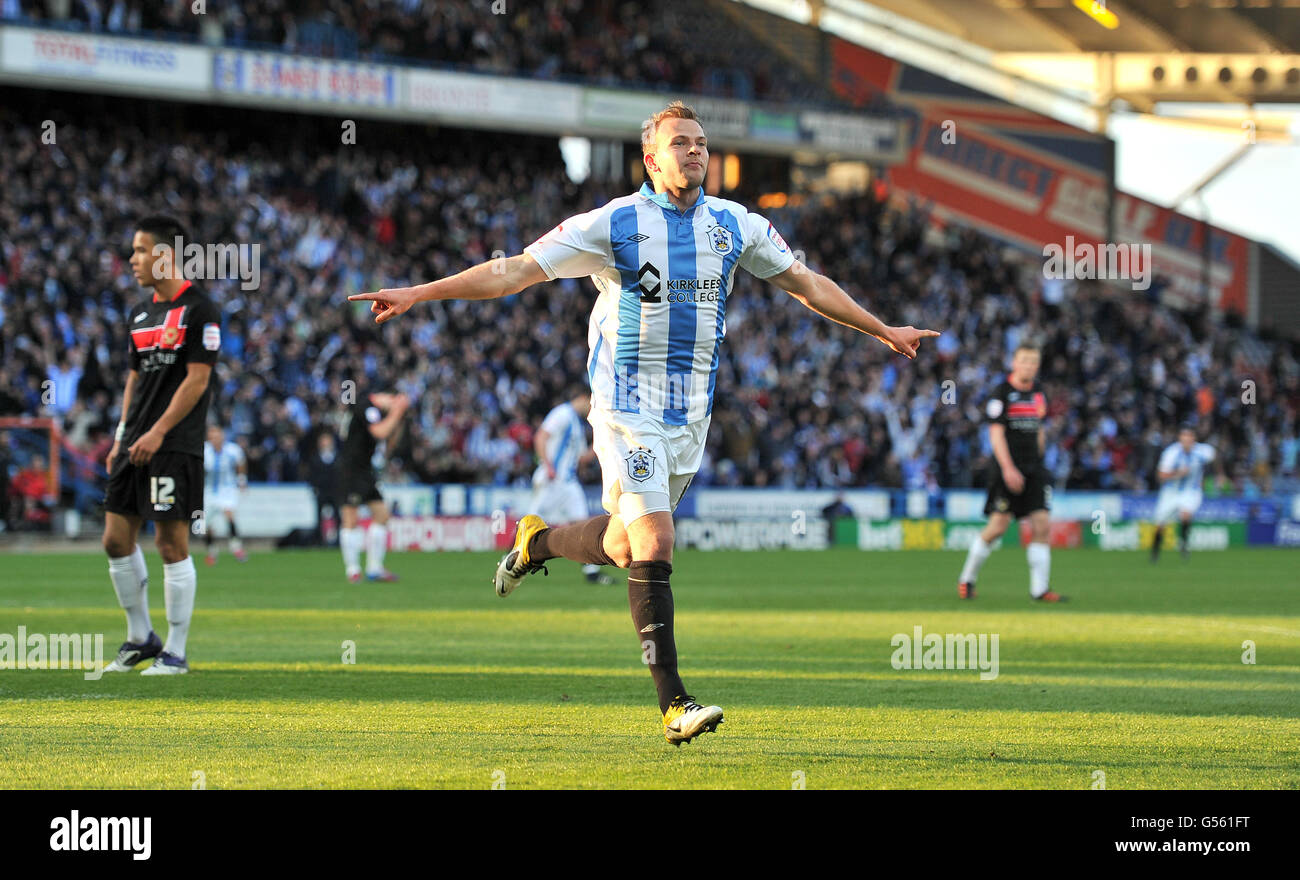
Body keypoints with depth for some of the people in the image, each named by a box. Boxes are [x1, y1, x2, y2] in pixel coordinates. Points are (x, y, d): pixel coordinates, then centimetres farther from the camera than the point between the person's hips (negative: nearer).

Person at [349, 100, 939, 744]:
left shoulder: (735, 226, 7)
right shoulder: (614, 224, -7)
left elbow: (806, 284, 17)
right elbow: (515, 271, -7)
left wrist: (883, 330, 19)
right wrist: (418, 293, -13)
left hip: (691, 412, 5)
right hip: (628, 406, -5)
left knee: (623, 546, 11)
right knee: (654, 543, -16)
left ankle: (537, 541, 45)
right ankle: (674, 705, -16)